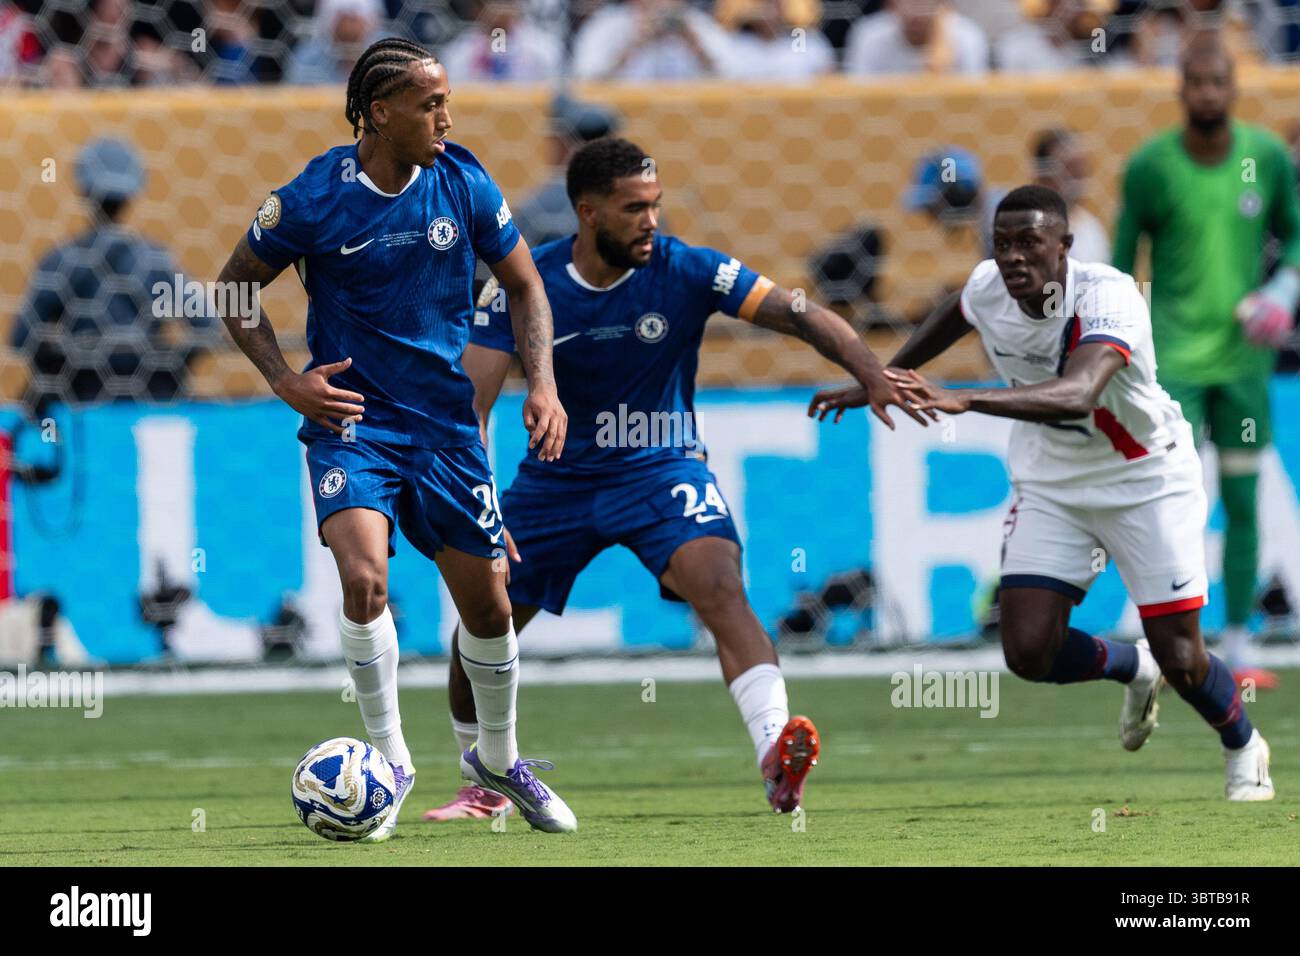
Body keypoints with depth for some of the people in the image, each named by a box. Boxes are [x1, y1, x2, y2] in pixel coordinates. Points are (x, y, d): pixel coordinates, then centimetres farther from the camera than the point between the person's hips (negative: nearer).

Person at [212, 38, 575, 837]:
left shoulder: (463, 184, -4)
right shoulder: (313, 200, -13)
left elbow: (523, 284, 9)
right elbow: (236, 289, 2)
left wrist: (543, 385, -3)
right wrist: (286, 381, -9)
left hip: (445, 421, 3)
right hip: (350, 419, -3)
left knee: (487, 603, 9)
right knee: (365, 576, -25)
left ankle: (499, 758, 35)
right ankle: (391, 763, -8)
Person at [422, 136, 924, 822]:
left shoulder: (686, 271, -14)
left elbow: (803, 317, -17)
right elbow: (469, 402, -16)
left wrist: (873, 377, -34)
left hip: (662, 467, -2)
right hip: (558, 476, 2)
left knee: (719, 586, -30)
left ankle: (776, 753, -42)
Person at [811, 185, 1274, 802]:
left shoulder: (1109, 297, -33)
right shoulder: (988, 288, -14)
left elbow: (1076, 396, -51)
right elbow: (954, 317, 14)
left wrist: (960, 400, -62)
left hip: (1146, 480, -5)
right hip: (1051, 486, 5)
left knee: (1180, 659, -4)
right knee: (1029, 651, -10)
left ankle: (1244, 750, 30)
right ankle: (1133, 670, 24)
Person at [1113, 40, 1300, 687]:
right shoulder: (1150, 166, -8)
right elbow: (1123, 257, 1)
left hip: (1244, 353, 3)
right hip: (1173, 353, -3)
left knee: (1241, 501, 6)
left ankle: (1238, 646, 16)